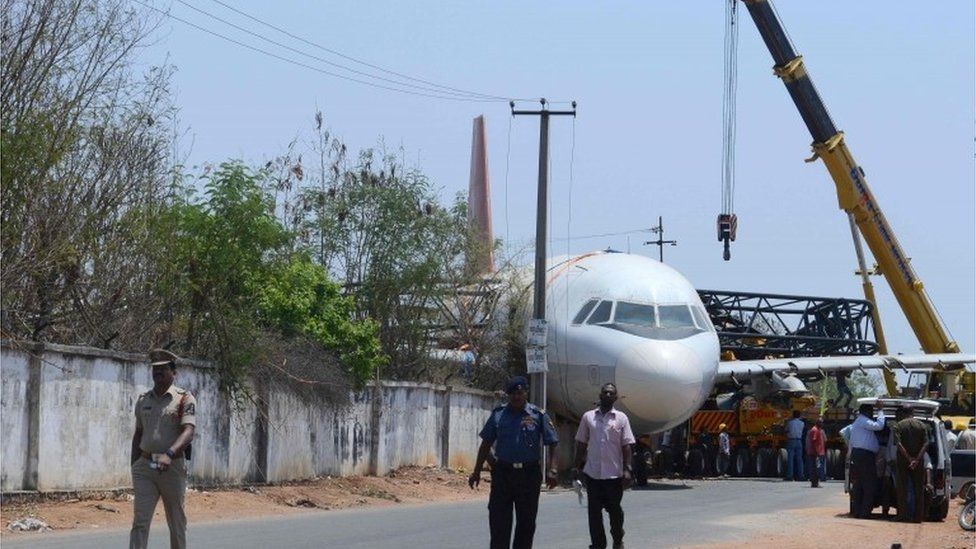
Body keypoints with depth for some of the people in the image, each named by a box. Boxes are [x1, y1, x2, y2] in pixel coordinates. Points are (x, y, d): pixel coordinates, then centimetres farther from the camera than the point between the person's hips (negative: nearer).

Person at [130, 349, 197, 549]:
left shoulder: (184, 399, -5)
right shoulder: (143, 400, 11)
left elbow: (188, 432, -18)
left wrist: (169, 454, -34)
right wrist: (134, 467, 14)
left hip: (172, 467, -3)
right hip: (144, 466, 3)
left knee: (177, 522, 9)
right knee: (140, 521, -7)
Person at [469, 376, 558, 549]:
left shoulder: (539, 415, -1)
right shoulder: (498, 414, 5)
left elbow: (552, 444, -1)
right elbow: (486, 444, 10)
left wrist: (552, 470, -14)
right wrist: (476, 471, 7)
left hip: (529, 474, -1)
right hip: (502, 473, 1)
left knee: (526, 522, 8)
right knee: (498, 520, -2)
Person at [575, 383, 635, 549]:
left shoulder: (621, 418, 2)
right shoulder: (588, 417, 6)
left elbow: (626, 446, -1)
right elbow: (581, 444, 10)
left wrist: (627, 469, -9)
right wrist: (578, 466, 7)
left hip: (614, 473, -1)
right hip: (592, 473, 1)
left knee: (614, 509, 9)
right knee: (594, 511, 1)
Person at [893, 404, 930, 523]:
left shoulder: (898, 426, -3)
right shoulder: (922, 425, 5)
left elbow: (898, 444, -17)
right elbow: (926, 444, -7)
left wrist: (909, 458, -16)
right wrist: (917, 459, -14)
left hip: (902, 461, -2)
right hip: (918, 462, 2)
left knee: (902, 489, 3)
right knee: (918, 490, 9)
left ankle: (904, 516, -2)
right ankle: (918, 516, 6)